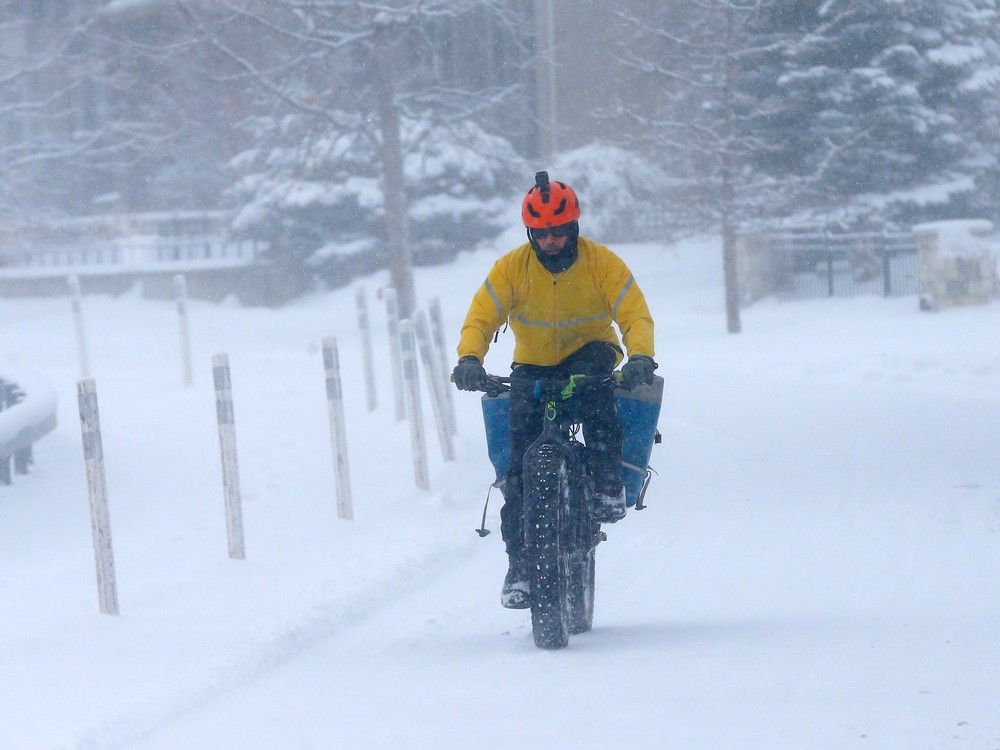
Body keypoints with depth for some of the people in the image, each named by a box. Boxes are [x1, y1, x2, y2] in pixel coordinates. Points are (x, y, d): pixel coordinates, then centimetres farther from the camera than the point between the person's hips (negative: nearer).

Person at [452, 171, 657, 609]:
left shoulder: (602, 264, -12)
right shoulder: (511, 268, -9)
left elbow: (635, 315, -18)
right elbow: (480, 317, -13)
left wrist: (640, 357, -38)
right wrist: (469, 358, -34)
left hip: (588, 354, -1)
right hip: (533, 367, 1)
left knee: (595, 377, -38)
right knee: (521, 461, -14)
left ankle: (608, 487, -32)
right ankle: (520, 563, -8)